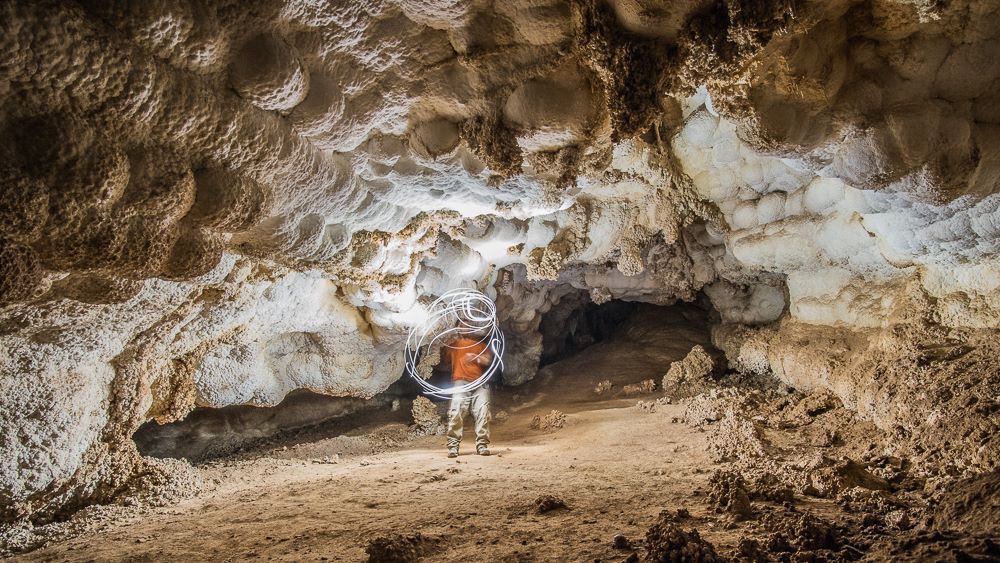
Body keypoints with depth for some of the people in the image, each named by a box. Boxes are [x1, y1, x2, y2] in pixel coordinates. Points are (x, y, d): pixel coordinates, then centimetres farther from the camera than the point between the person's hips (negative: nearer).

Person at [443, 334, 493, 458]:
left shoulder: (482, 344, 22)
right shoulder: (453, 344, 22)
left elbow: (488, 360, 7)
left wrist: (476, 357, -11)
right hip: (461, 382, -1)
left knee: (483, 411, -17)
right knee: (456, 411, -19)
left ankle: (482, 444, -15)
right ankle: (453, 446, -17)